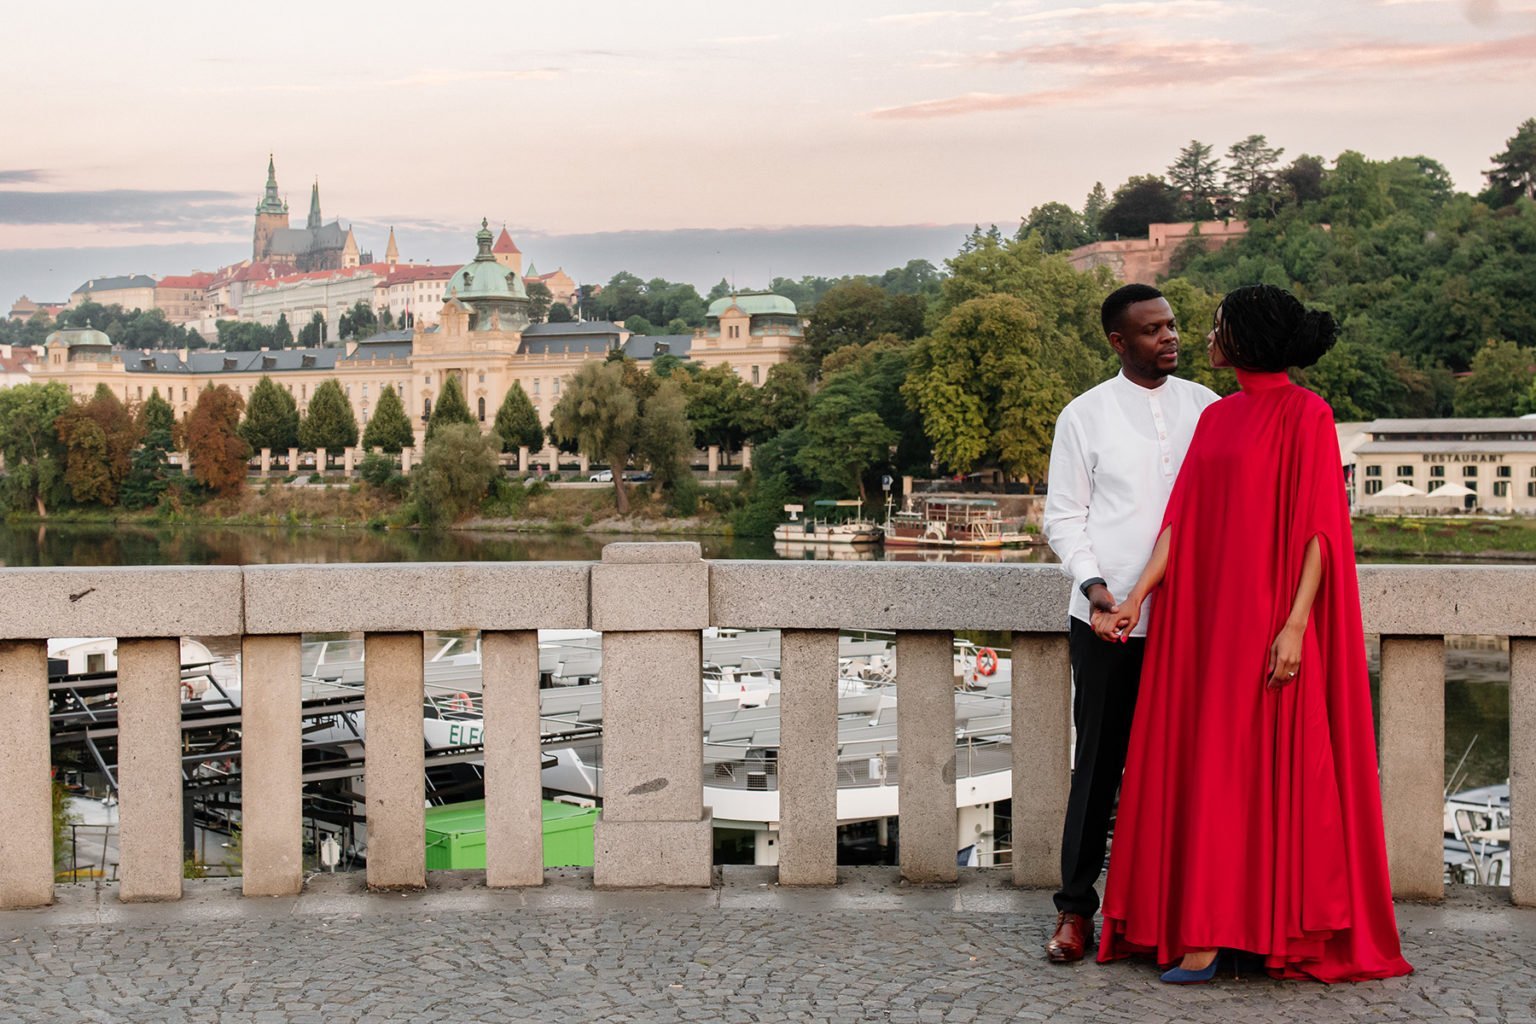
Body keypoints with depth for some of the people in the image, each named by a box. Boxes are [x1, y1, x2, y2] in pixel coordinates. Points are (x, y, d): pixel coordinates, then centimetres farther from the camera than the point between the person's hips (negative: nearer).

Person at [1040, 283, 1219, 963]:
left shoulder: (1204, 407, 9)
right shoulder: (1085, 416, 3)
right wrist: (1093, 583, -11)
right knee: (1099, 762, 2)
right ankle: (1075, 907, 9)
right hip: (1108, 620, -2)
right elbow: (1063, 517, 3)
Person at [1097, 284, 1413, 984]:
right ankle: (1203, 925, 13)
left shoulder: (1305, 414, -7)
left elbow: (1317, 526, -13)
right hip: (1205, 615, 7)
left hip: (1266, 619, -7)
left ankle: (1215, 933, 1)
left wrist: (1295, 625, -19)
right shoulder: (1217, 417, 14)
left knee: (1256, 764, -3)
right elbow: (1180, 518, 9)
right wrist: (1135, 599, 0)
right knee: (1199, 761, 7)